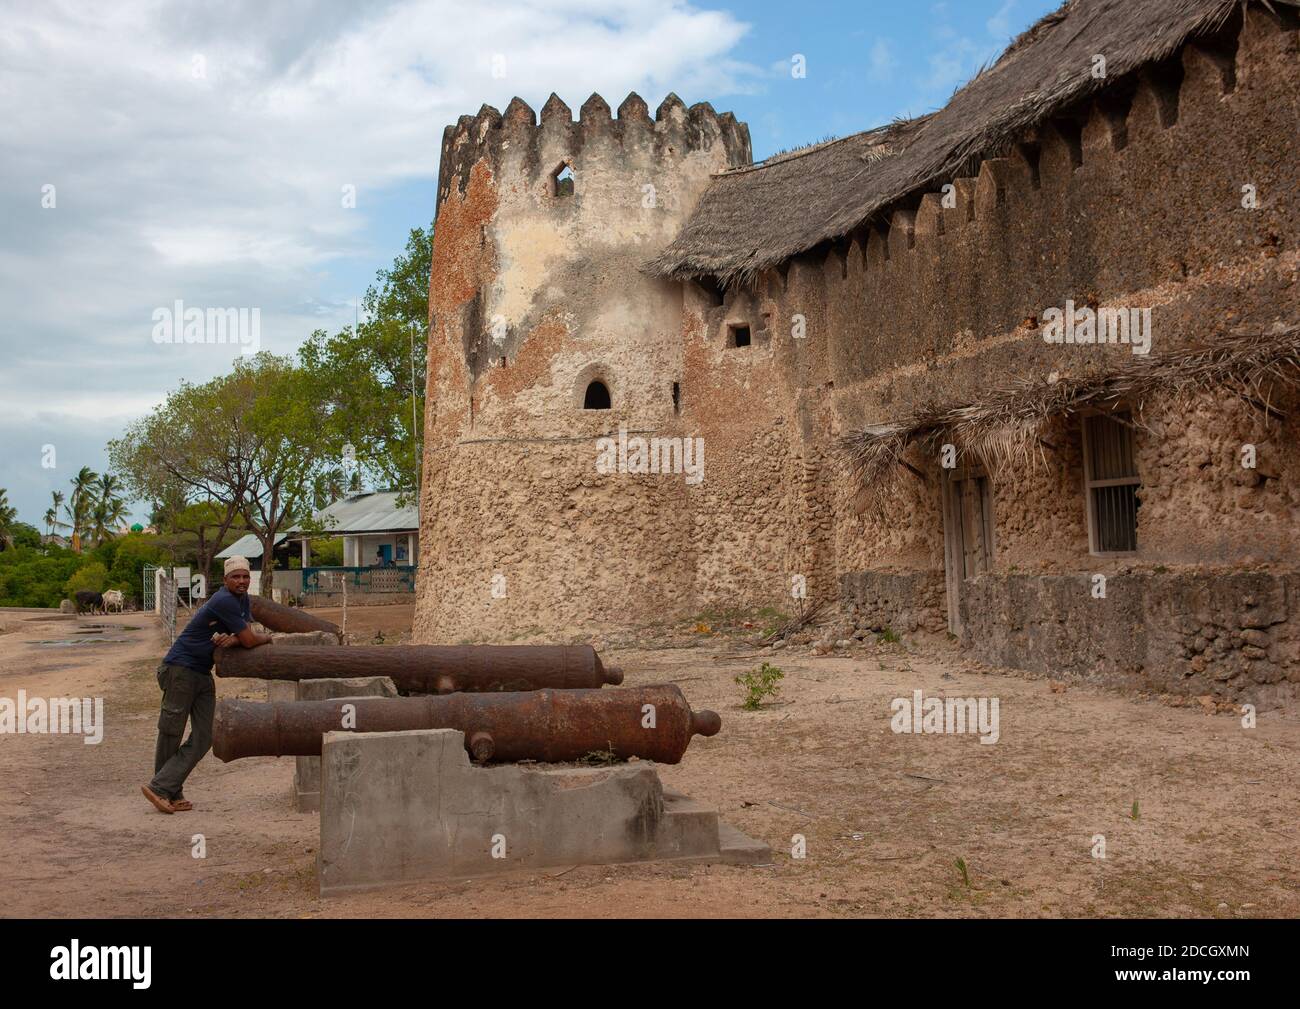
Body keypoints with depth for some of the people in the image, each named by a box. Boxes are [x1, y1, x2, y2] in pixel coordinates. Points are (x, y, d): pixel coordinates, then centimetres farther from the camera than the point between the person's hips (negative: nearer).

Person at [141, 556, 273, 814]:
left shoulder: (243, 599, 10)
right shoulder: (225, 601, -20)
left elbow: (245, 635, 5)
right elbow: (249, 641, -18)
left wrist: (233, 640, -18)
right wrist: (266, 638, 3)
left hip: (203, 674, 9)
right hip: (179, 668, -9)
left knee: (204, 738, 1)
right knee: (171, 733, 0)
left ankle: (162, 788, -1)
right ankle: (168, 791, 9)